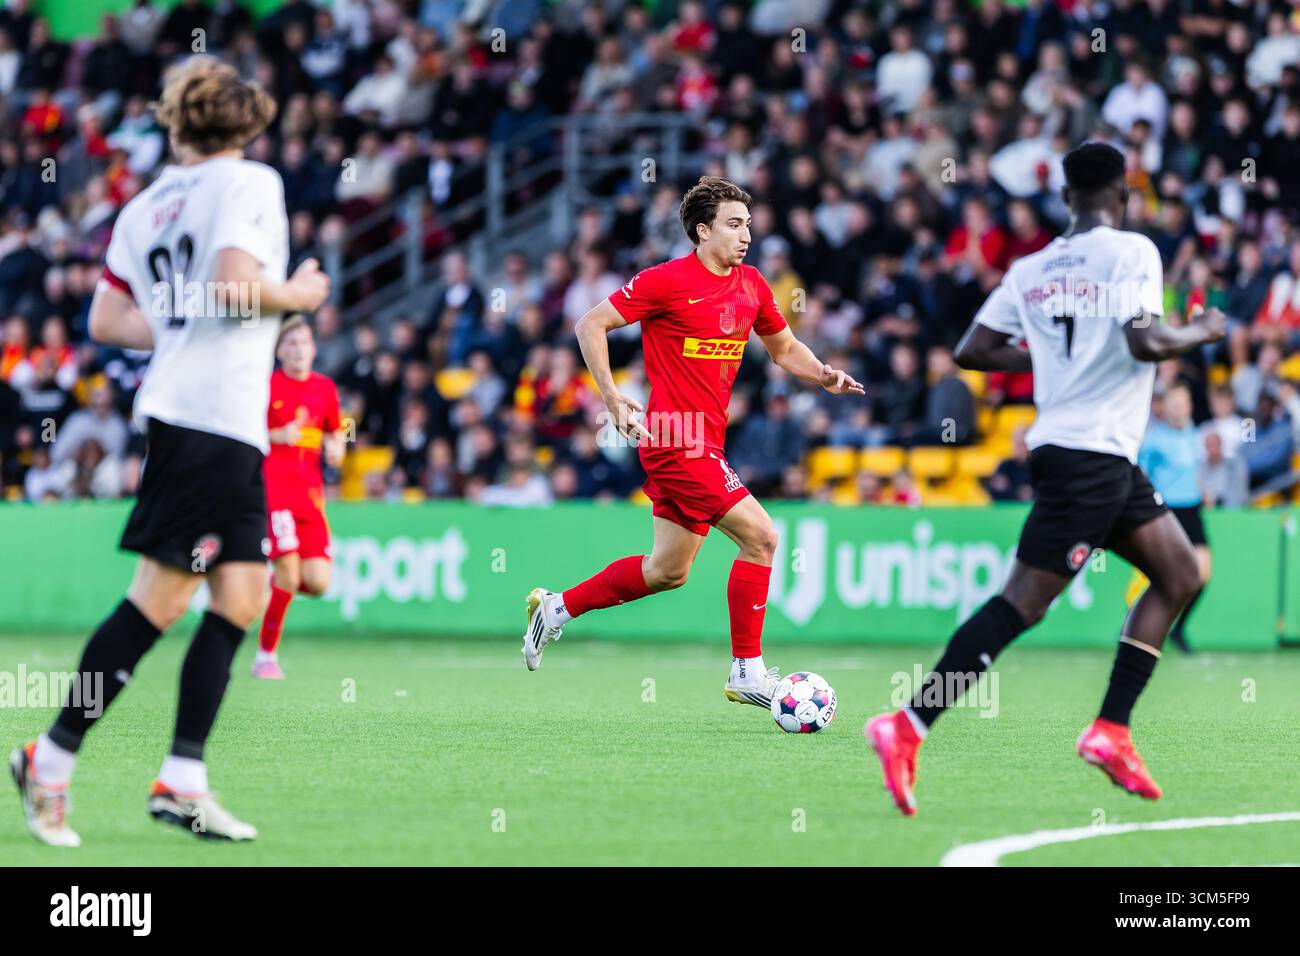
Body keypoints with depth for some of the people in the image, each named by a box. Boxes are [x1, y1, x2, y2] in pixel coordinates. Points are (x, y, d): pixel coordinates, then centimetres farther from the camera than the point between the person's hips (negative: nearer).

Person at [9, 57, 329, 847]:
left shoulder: (145, 205, 16)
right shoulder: (252, 183, -5)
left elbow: (107, 319, 15)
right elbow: (235, 282, -19)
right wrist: (297, 296, -2)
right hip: (216, 415, -8)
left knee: (243, 595, 7)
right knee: (160, 598, -7)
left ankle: (183, 781, 2)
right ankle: (53, 759, -4)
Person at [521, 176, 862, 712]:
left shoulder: (751, 285, 10)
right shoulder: (668, 281, -12)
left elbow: (784, 348, 23)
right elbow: (590, 325, -8)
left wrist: (824, 377, 3)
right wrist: (612, 397, -16)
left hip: (705, 441, 9)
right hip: (677, 439, -9)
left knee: (668, 571, 15)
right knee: (760, 536, -14)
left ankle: (556, 608, 30)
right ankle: (747, 672, -7)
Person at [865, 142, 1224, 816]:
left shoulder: (1030, 269, 11)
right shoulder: (1131, 252, -9)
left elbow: (972, 351, 9)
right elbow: (1146, 342, -21)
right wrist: (1203, 332, -2)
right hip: (1090, 453, -9)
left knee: (1180, 574, 15)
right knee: (1022, 603, -11)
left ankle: (1111, 732, 8)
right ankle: (907, 728, -16)